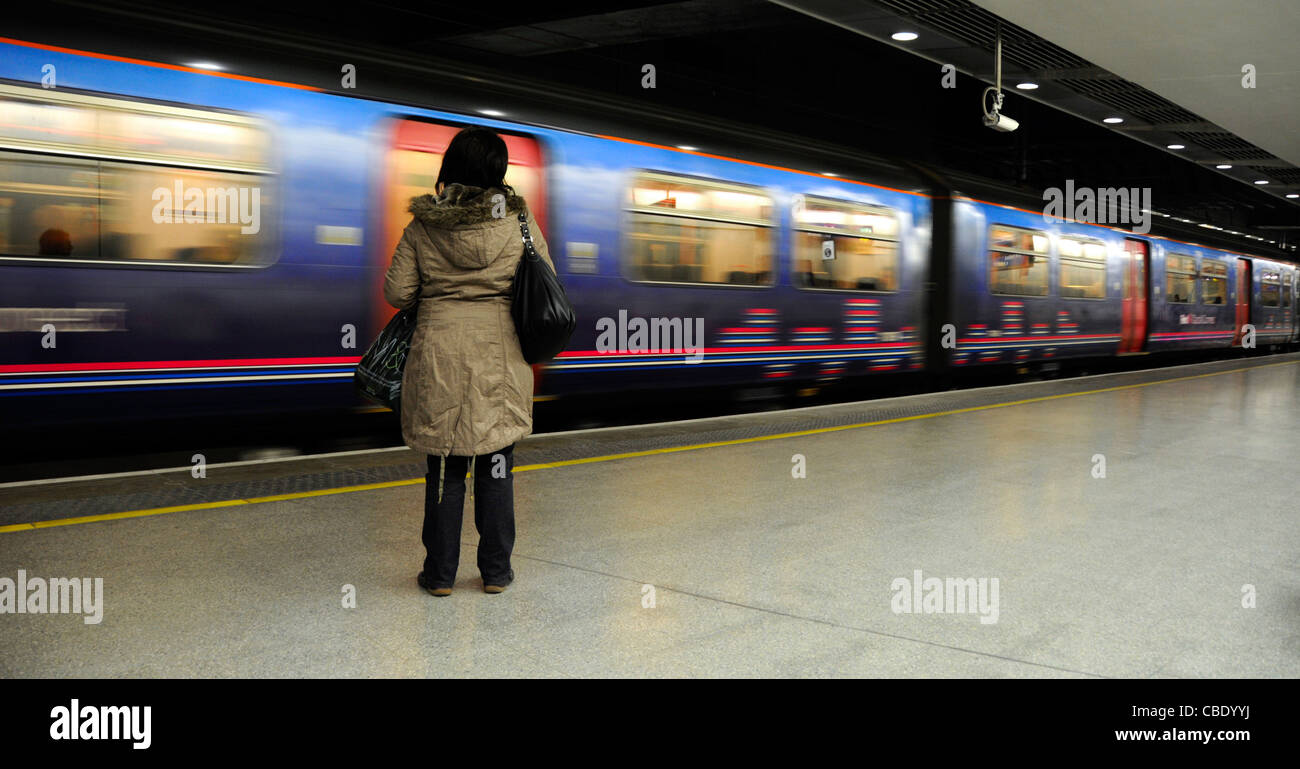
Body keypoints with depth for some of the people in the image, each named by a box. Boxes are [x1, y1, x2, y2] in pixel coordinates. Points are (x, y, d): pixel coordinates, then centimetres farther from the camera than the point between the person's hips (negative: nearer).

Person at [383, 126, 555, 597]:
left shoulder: (422, 225, -2)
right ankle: (496, 570, 18)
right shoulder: (519, 222, -3)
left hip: (438, 352, 0)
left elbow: (396, 293, -2)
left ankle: (440, 572, 16)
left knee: (444, 467, 9)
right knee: (496, 466, 10)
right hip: (501, 355, 0)